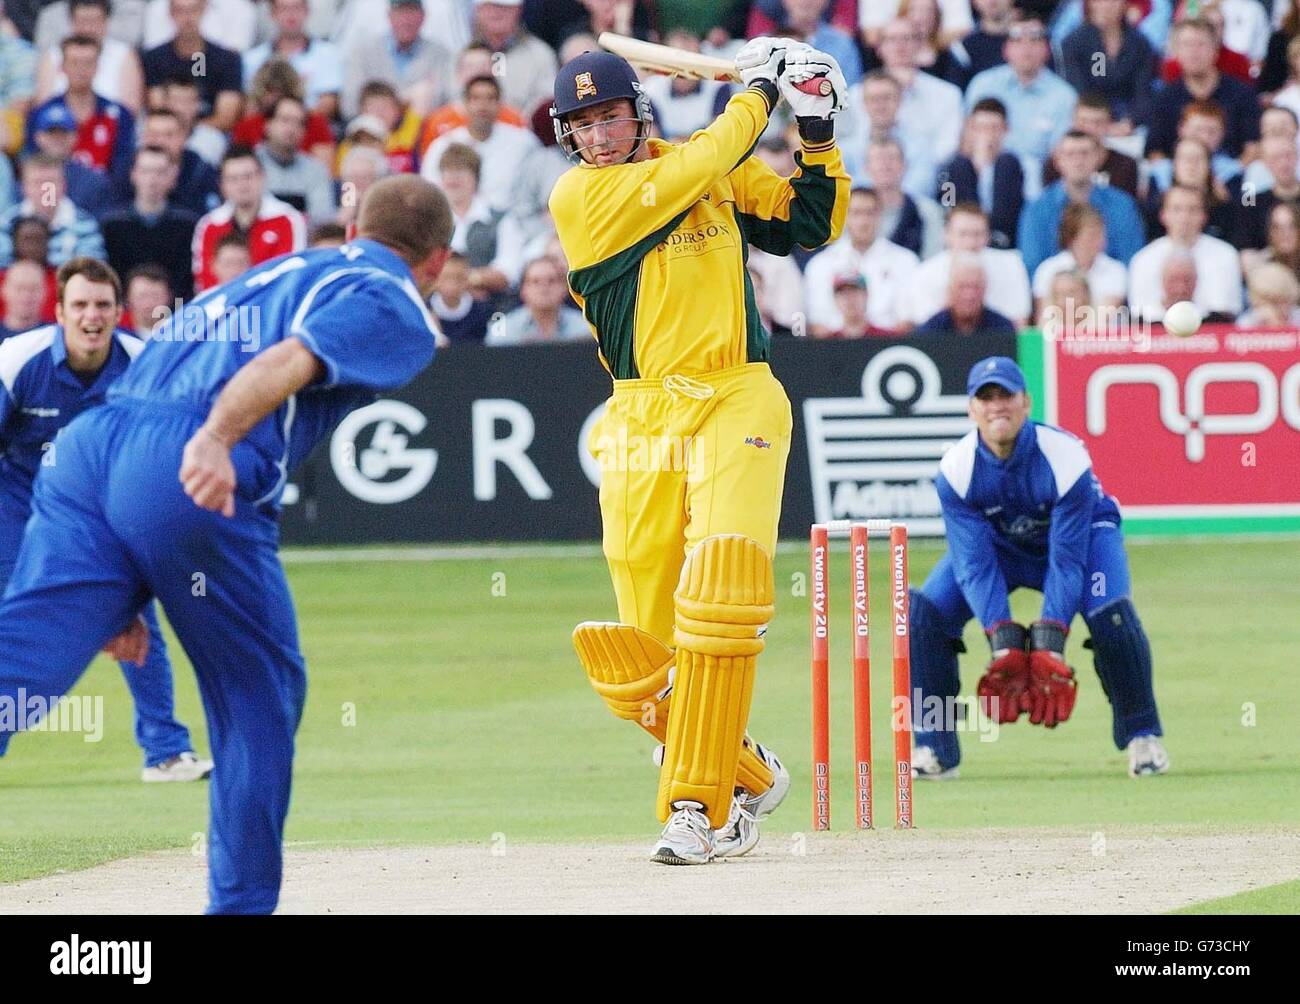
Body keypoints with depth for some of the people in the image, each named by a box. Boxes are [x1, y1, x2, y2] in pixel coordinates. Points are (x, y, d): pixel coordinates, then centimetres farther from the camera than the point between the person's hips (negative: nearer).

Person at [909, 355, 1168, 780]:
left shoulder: (1066, 460, -33)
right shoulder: (956, 470, -26)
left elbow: (1066, 561, -31)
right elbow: (975, 564, -25)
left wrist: (1050, 644, -38)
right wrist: (1004, 644, -35)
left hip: (1082, 534, -3)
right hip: (998, 541, 3)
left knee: (1110, 612, -31)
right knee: (925, 610, -19)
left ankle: (1141, 735, -9)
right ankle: (933, 746, -9)